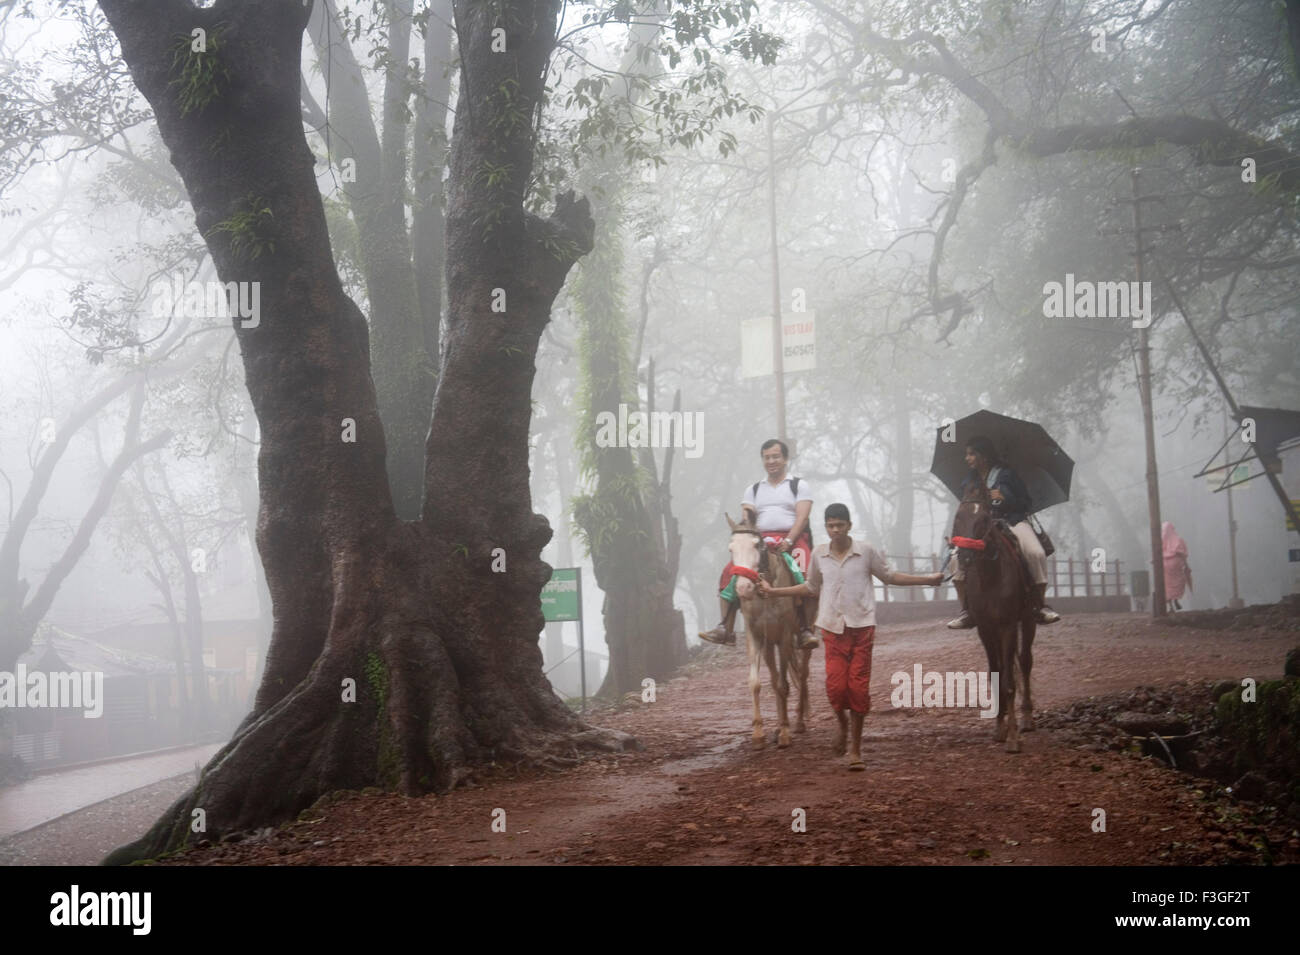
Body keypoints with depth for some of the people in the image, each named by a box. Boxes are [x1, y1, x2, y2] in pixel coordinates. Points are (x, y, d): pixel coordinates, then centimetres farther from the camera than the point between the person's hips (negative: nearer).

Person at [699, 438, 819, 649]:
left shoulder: (799, 486, 12)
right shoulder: (753, 489, 24)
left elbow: (802, 517, -2)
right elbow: (746, 519, 12)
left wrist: (788, 541, -18)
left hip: (793, 541, -3)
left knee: (805, 577, -31)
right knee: (729, 574, -17)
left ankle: (805, 631, -31)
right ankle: (725, 629, -19)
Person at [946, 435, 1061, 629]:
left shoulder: (1006, 475, 3)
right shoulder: (970, 481, 15)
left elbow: (1026, 503, 1)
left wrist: (1005, 498, -15)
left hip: (1012, 521, -3)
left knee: (1036, 554, -30)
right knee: (958, 560, -24)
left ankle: (1041, 605, -17)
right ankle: (966, 611, -16)